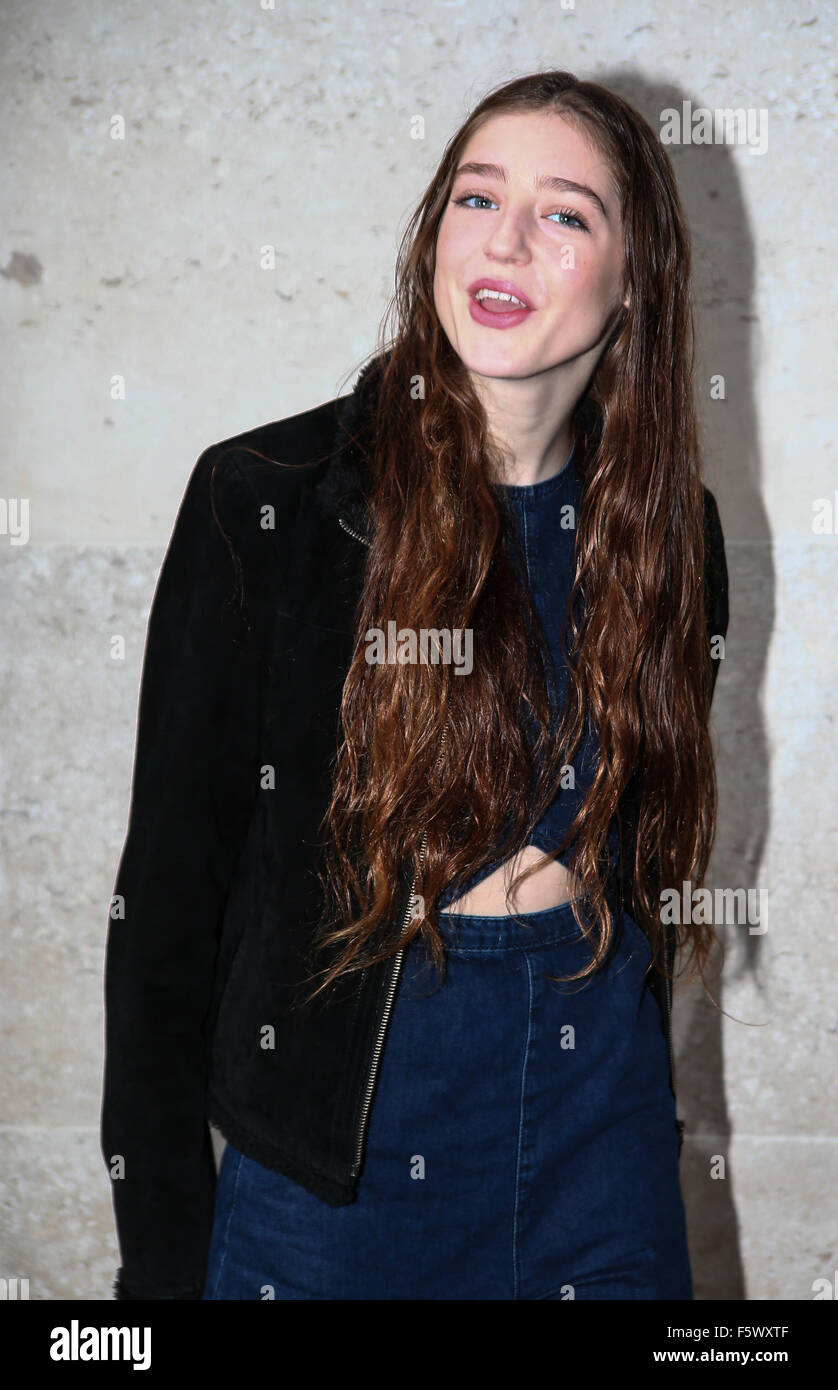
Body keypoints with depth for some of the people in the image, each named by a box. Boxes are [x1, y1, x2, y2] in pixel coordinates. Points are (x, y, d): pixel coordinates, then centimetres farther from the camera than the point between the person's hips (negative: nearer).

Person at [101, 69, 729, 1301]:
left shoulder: (667, 527, 0)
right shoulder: (267, 501, -12)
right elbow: (169, 889, -10)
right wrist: (162, 1253, -8)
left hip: (604, 1150, 4)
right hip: (332, 1156, -3)